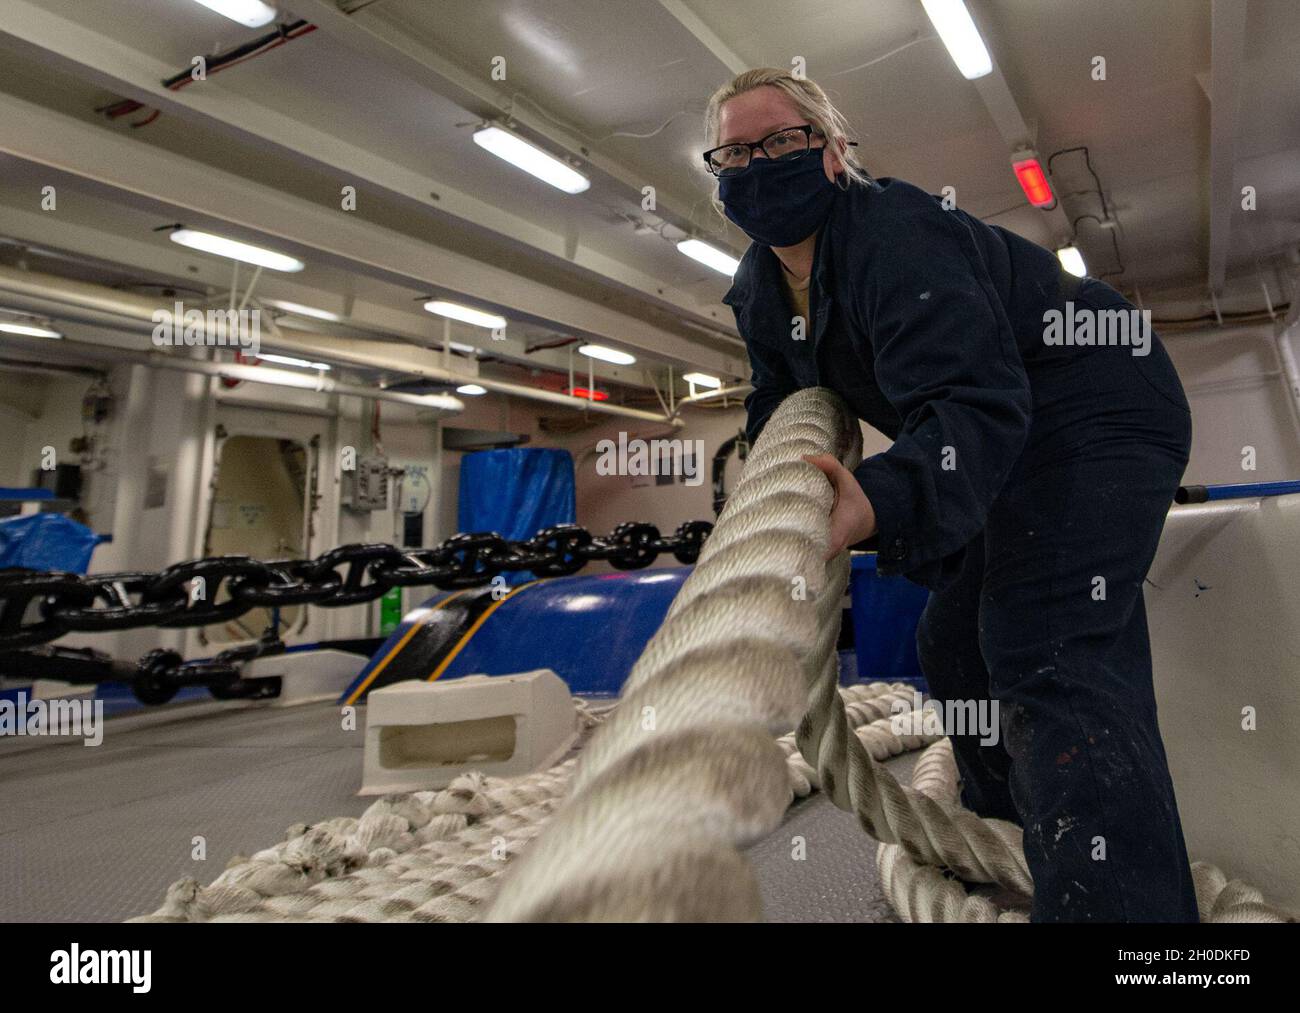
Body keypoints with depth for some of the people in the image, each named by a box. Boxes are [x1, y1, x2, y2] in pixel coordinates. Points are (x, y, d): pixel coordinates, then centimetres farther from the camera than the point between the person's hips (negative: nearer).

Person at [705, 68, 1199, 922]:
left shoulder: (896, 235, -27)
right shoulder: (759, 289, 2)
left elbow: (977, 401, -39)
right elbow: (780, 410, 9)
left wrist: (883, 502, -57)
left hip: (1097, 412, -9)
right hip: (1012, 436, 9)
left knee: (1050, 659, -26)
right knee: (954, 643, 15)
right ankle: (1014, 847, 37)